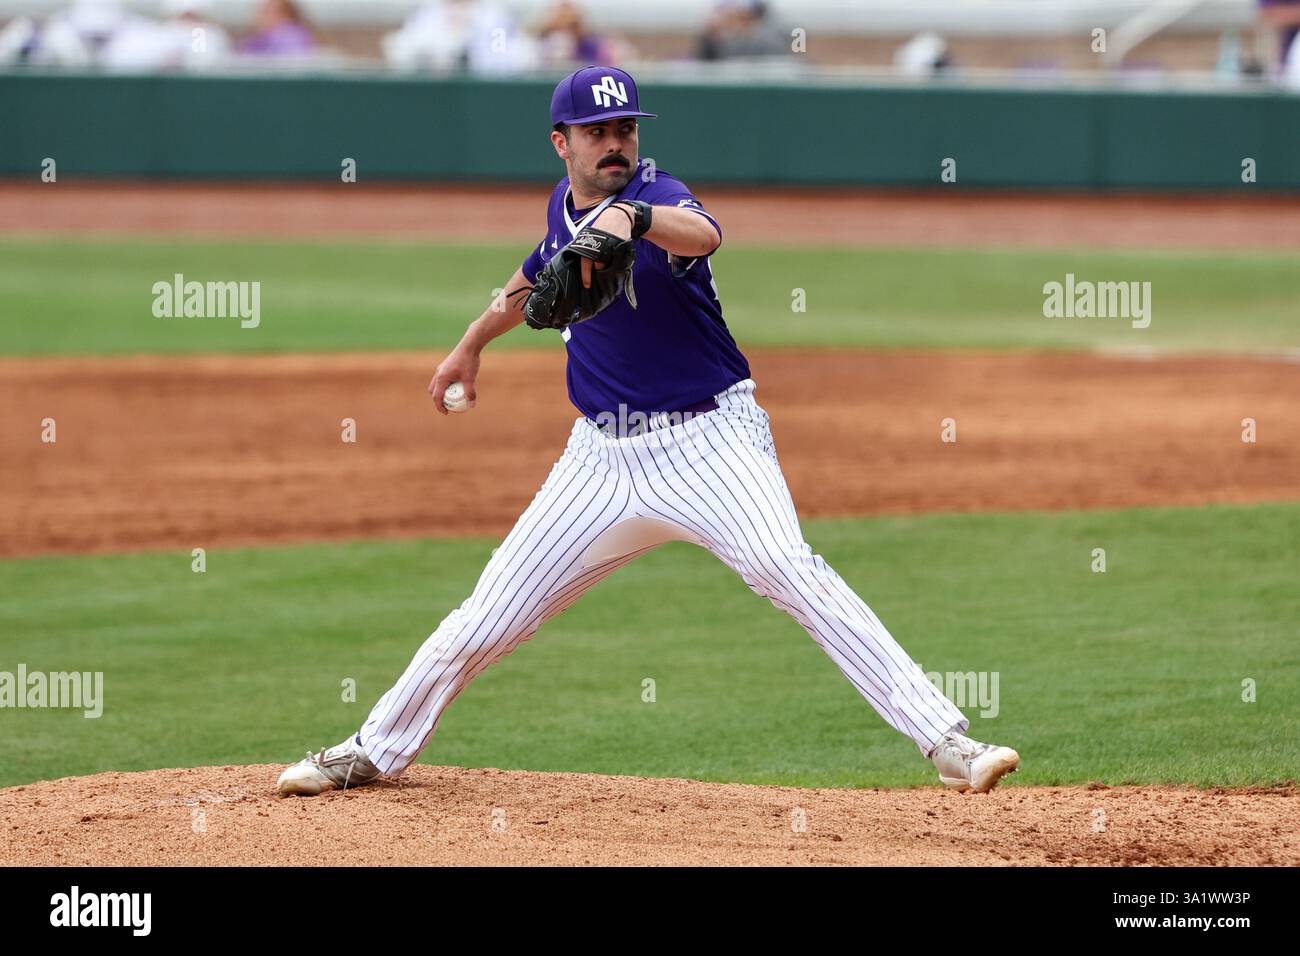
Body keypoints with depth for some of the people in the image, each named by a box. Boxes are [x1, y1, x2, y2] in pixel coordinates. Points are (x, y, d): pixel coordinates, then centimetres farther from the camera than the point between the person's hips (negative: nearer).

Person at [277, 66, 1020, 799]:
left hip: (708, 441, -6)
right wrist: (473, 343, 41)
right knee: (486, 620, 6)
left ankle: (948, 742, -31)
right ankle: (378, 750, 27)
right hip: (604, 456, 6)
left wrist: (630, 217, -60)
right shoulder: (564, 207, 7)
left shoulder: (657, 195, -14)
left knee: (786, 568, -28)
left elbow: (703, 234, -41)